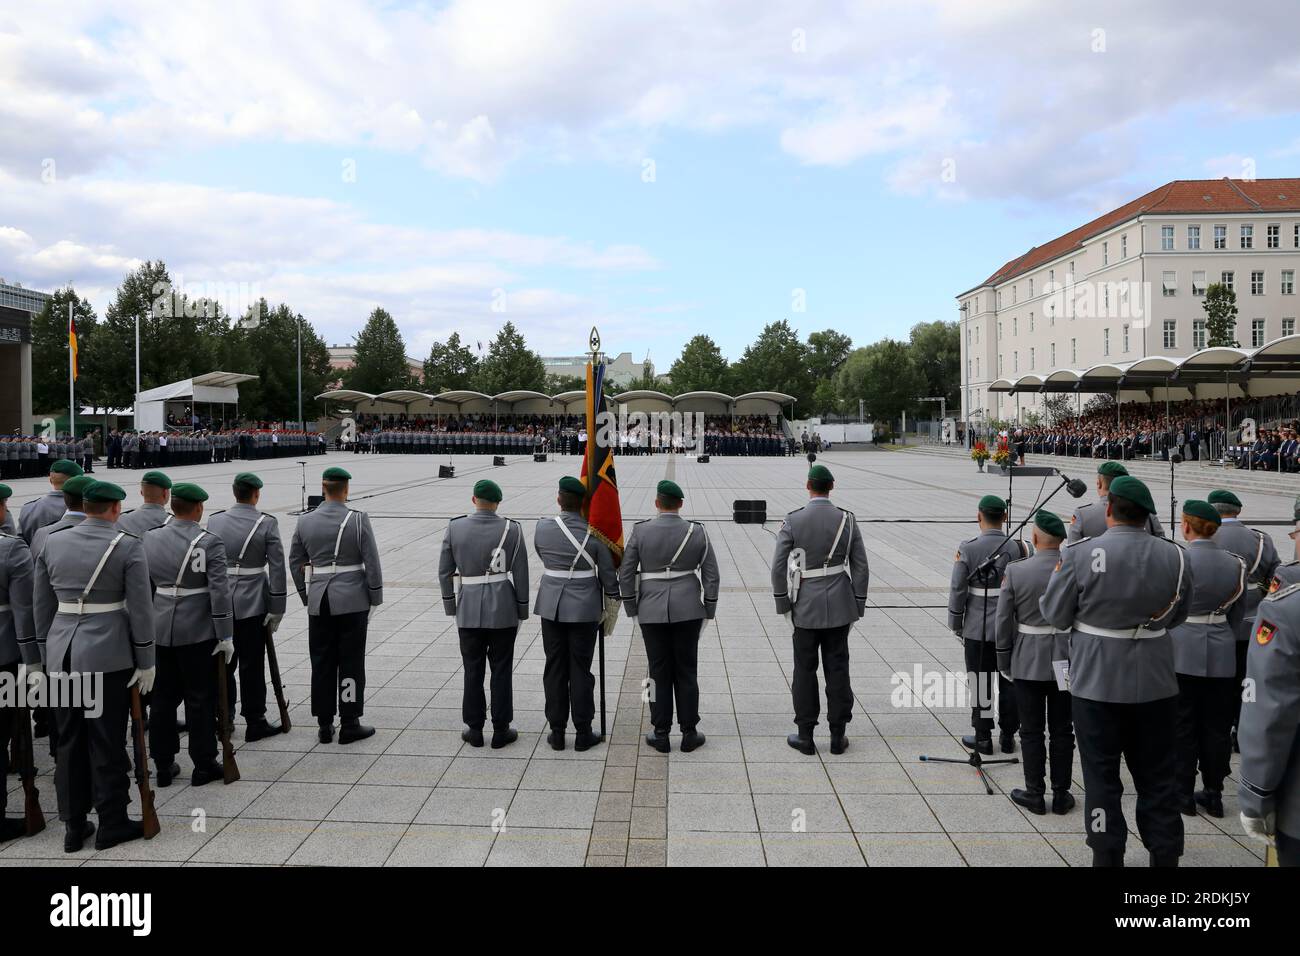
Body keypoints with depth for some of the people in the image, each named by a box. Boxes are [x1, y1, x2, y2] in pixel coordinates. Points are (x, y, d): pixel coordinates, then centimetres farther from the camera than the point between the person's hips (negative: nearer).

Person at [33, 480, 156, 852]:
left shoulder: (52, 542, 5)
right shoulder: (128, 545, -8)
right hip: (108, 655, -4)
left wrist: (47, 653, 18)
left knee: (69, 741, 13)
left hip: (61, 653, 5)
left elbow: (41, 605, 9)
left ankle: (73, 827, 21)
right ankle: (111, 824, 14)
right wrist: (145, 662, -1)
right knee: (107, 742, 4)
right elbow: (140, 609, -9)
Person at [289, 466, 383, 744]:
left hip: (319, 602, 3)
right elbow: (372, 563, -9)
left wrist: (307, 597, 18)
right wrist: (374, 599, 1)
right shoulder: (358, 520, -9)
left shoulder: (305, 521, 2)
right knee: (351, 663, 4)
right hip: (353, 600, -3)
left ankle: (324, 725, 17)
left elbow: (295, 563, 9)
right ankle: (350, 724, 9)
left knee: (322, 662, 11)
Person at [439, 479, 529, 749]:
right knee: (501, 670, 8)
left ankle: (474, 729, 19)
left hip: (468, 611, 1)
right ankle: (501, 731, 15)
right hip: (503, 610, -1)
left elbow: (444, 572, 2)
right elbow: (521, 575, -4)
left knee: (473, 670, 11)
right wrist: (521, 613, 6)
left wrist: (451, 608, 12)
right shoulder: (512, 529, -7)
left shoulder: (454, 528, -3)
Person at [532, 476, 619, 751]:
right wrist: (611, 609, 10)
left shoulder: (541, 529, -6)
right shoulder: (595, 534, -10)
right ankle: (582, 734, 12)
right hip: (585, 610, -1)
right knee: (580, 670, 5)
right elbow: (608, 576, -3)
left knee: (554, 668, 9)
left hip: (550, 607, 1)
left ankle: (557, 733, 15)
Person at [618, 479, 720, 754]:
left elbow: (626, 573, -3)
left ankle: (661, 735, 13)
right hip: (688, 610, 1)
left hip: (652, 611, 0)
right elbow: (711, 575, 0)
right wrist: (709, 611, 8)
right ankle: (689, 733, 14)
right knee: (686, 672, 9)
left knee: (659, 672, 7)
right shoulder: (697, 532, -3)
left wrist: (632, 608, 8)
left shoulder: (640, 531, -5)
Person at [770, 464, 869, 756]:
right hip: (838, 608, 2)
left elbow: (779, 567, -10)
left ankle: (805, 736, 12)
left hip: (805, 608, -2)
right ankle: (837, 736, 14)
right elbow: (861, 568, -1)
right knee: (837, 669, 8)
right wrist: (858, 607, 7)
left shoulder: (792, 521, -9)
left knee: (805, 670, 7)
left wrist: (783, 605, 1)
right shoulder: (848, 521, -3)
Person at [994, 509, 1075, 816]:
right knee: (1062, 731, 12)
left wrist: (1004, 664, 5)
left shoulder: (1015, 571, -12)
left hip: (1027, 663, -2)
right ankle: (1061, 795, 20)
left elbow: (1003, 622, -6)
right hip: (1067, 661, 2)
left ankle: (1034, 794, 15)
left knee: (1032, 731, 8)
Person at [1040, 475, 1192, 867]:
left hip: (1097, 684, -2)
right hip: (1156, 685, 3)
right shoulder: (1174, 556, -6)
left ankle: (1108, 857, 19)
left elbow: (1056, 616, -8)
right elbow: (1178, 616, 6)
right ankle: (1165, 856, 27)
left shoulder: (1079, 554, -16)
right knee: (1158, 779, 17)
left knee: (1102, 779, 11)